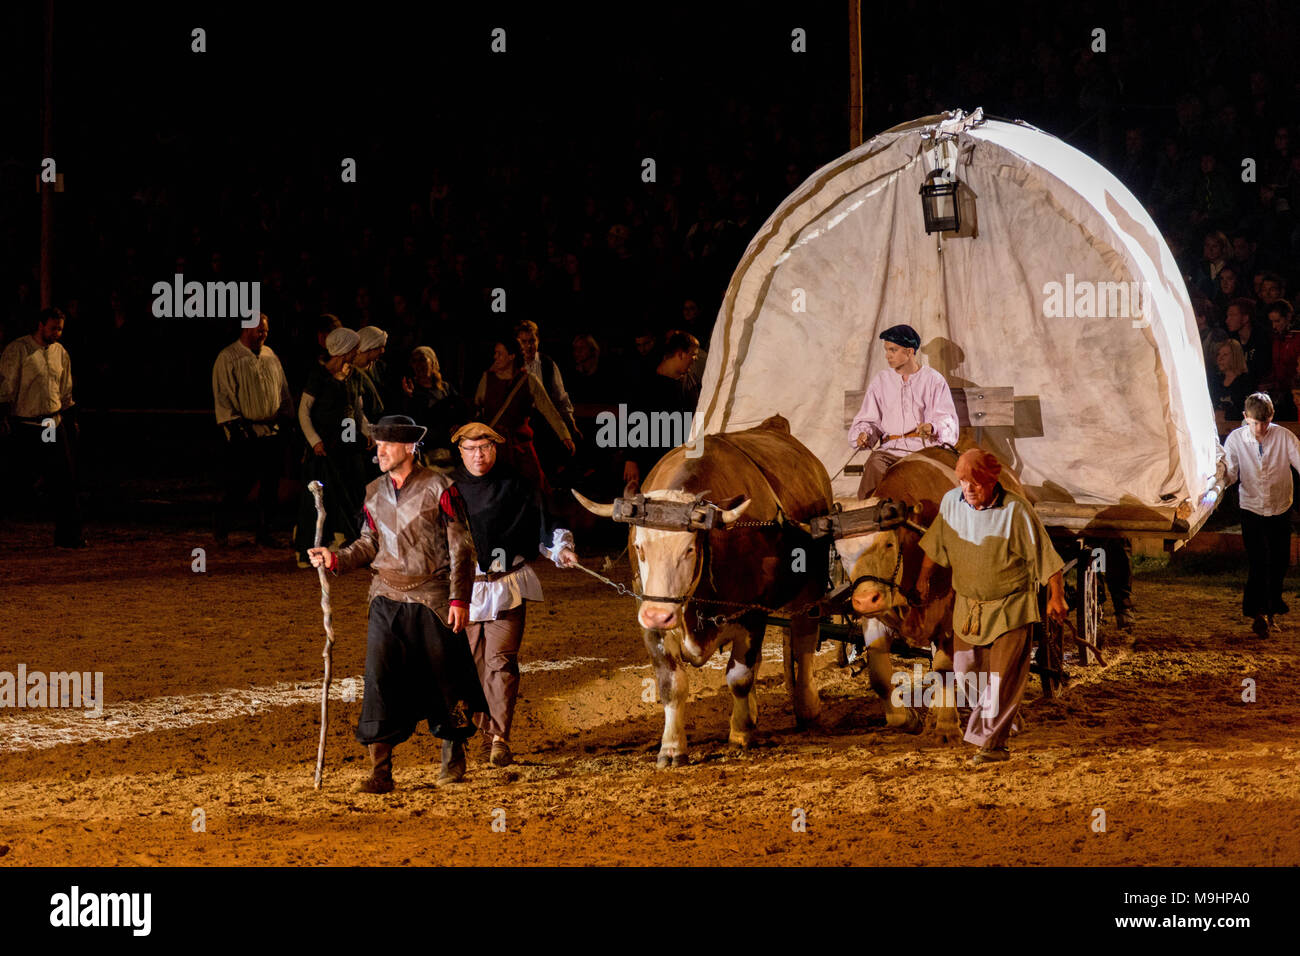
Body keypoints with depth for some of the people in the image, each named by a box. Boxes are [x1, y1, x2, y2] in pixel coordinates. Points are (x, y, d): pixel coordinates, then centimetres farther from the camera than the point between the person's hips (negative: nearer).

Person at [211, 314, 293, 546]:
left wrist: (285, 417, 14)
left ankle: (266, 534, 12)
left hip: (272, 432, 6)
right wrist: (234, 423, -14)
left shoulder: (270, 356, 14)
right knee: (240, 484, -6)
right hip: (244, 433, -6)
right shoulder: (228, 358, -4)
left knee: (270, 485, 4)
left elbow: (283, 389, 22)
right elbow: (221, 395, -7)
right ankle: (220, 526, 15)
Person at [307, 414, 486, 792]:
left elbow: (461, 548, -5)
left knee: (442, 680, 6)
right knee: (379, 680, -7)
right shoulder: (374, 492, 7)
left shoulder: (438, 488, -7)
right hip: (387, 599, 4)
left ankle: (453, 757, 28)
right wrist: (335, 559, -1)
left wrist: (459, 598, -10)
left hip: (431, 600, -4)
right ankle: (379, 771, -5)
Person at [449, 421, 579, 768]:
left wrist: (561, 548, -11)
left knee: (501, 660, -10)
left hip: (508, 587, -3)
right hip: (463, 586, 3)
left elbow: (543, 521, 3)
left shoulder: (514, 485, 0)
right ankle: (486, 733, 21)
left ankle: (500, 739, -11)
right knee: (474, 663, 8)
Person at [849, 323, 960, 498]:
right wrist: (864, 434, -6)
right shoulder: (881, 379, 17)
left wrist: (932, 427, -21)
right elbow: (869, 419, 17)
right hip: (890, 448, 2)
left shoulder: (934, 380, 8)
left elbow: (948, 420, 1)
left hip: (924, 446, -2)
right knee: (874, 464, -31)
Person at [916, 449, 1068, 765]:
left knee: (1003, 677, -6)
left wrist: (1056, 597, -7)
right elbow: (935, 543, 15)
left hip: (1009, 608, -5)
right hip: (967, 606, 5)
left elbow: (1045, 555, -11)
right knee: (966, 673, 10)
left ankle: (994, 742, 1)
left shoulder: (1016, 510, -18)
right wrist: (923, 577, 22)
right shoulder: (951, 502, -4)